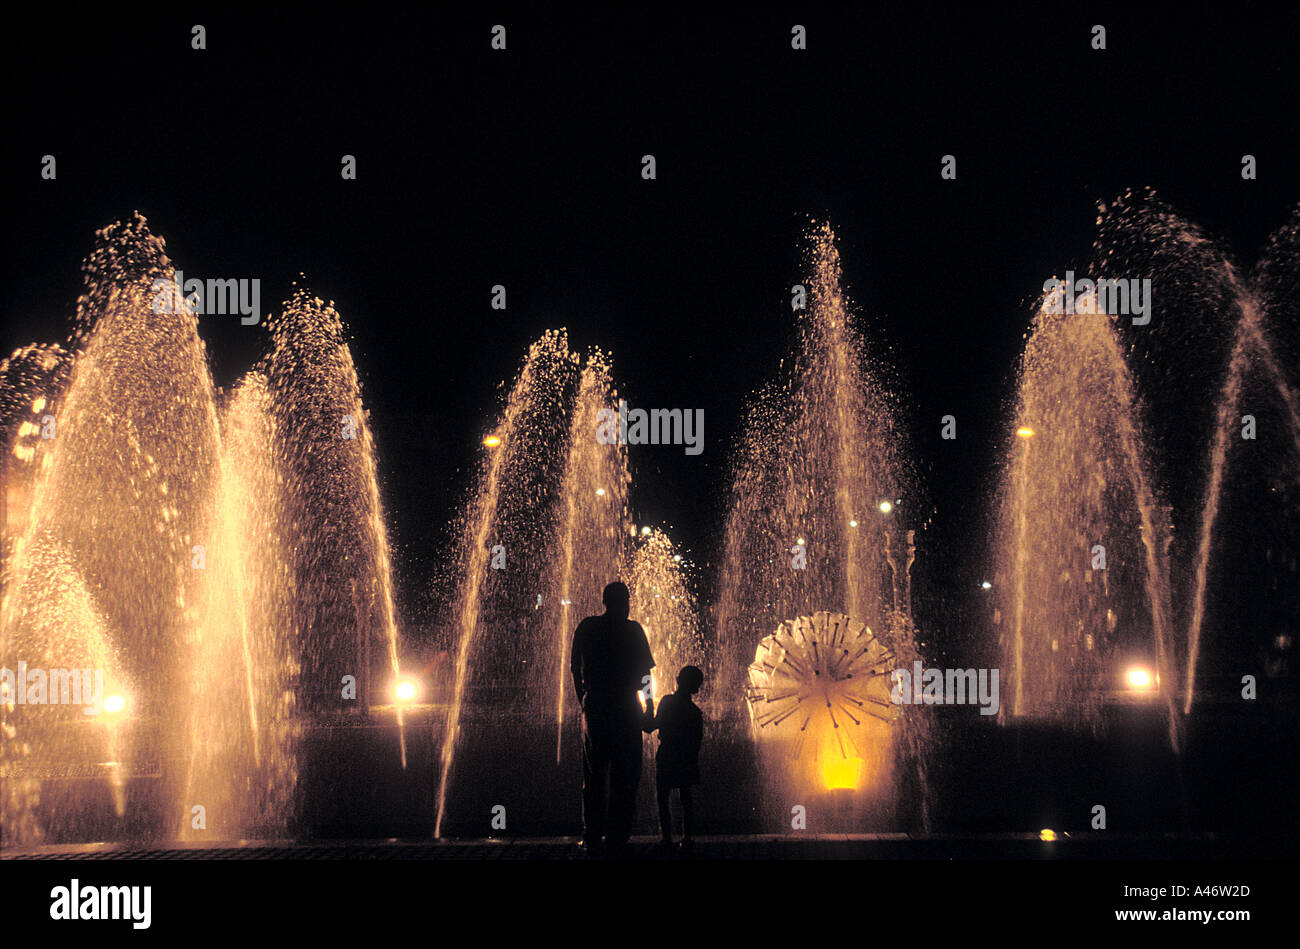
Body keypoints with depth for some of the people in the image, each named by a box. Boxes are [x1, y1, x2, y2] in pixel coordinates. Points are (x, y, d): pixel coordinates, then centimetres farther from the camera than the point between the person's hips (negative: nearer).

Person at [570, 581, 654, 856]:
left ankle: (592, 839, 8)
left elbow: (575, 669, 7)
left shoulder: (586, 628, 4)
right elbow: (645, 671, -1)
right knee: (624, 779, 3)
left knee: (593, 778, 10)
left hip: (594, 709, 3)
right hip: (625, 710, -3)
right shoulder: (632, 630, -5)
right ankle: (616, 838, 0)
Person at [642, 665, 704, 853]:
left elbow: (650, 726, -6)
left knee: (664, 799, 2)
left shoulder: (668, 702, -10)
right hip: (687, 760, 4)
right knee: (685, 799, 12)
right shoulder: (695, 711, 2)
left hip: (666, 759, -4)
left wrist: (649, 705, 6)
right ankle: (688, 838, 8)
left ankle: (667, 838, -4)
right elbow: (698, 741, 4)